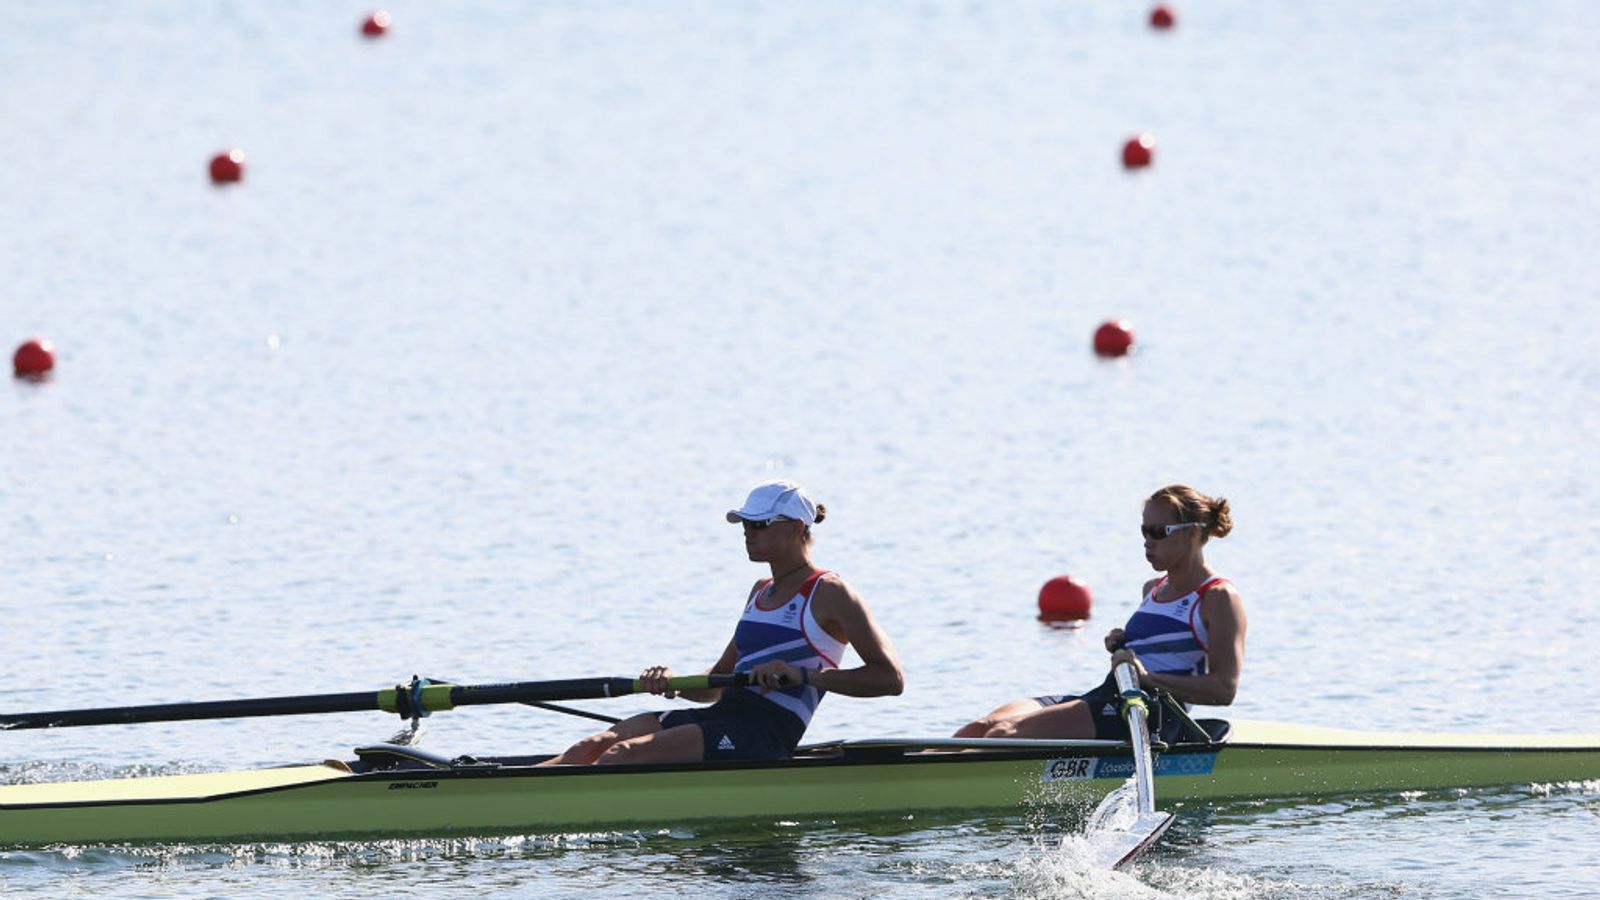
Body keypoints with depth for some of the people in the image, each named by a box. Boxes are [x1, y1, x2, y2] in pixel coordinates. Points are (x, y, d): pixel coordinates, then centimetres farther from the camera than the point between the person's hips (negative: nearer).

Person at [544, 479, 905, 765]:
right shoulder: (762, 592, 23)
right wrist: (673, 684, 4)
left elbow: (891, 678, -10)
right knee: (597, 745, -9)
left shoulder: (828, 593, -2)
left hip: (763, 737, -8)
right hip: (722, 718, 8)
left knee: (628, 753, -25)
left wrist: (803, 675, -18)